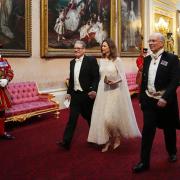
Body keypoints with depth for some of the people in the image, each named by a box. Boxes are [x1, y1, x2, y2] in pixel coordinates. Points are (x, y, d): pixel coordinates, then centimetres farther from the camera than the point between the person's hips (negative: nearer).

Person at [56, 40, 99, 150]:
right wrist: (69, 92, 14)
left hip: (87, 95, -4)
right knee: (72, 118, 0)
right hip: (75, 95, 5)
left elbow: (96, 77, -12)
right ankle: (66, 142, -1)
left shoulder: (91, 60, -8)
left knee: (90, 117, 11)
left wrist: (94, 90, -23)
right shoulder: (72, 62, 11)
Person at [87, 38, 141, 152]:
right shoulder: (101, 61, 10)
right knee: (103, 116, 2)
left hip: (114, 91, -5)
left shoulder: (117, 60, -5)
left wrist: (114, 82, -22)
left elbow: (122, 76, -6)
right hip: (103, 91, 5)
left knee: (110, 116, -10)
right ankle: (108, 141, 15)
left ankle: (117, 137, 16)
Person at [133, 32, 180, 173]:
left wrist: (165, 98, -22)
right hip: (149, 101, 4)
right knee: (147, 130, -1)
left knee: (168, 129, 14)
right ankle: (144, 162, 4)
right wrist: (142, 97, 11)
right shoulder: (147, 59, 8)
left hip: (165, 101, -3)